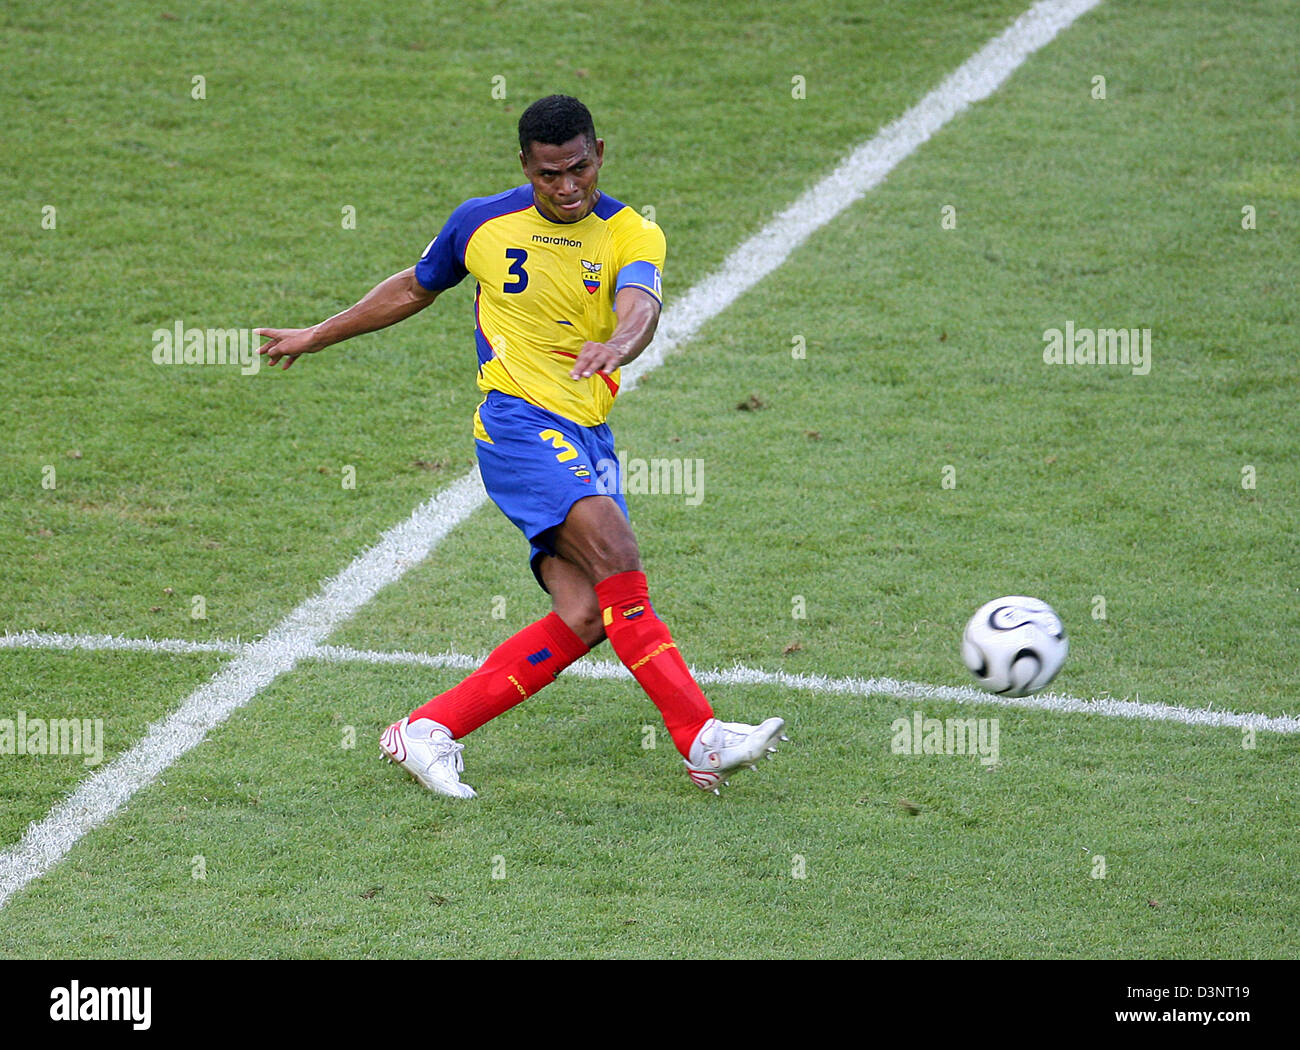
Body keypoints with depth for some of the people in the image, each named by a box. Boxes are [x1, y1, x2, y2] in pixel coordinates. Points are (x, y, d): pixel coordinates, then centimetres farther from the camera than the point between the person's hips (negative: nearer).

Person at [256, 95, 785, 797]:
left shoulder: (630, 234, 3)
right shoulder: (481, 224, 5)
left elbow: (641, 304, -19)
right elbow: (414, 289, 23)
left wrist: (617, 345, -44)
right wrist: (316, 337, 32)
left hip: (589, 437, 3)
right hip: (516, 422, -3)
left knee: (585, 617, -11)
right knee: (613, 547, -26)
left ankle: (427, 732, -1)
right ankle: (701, 739, -29)